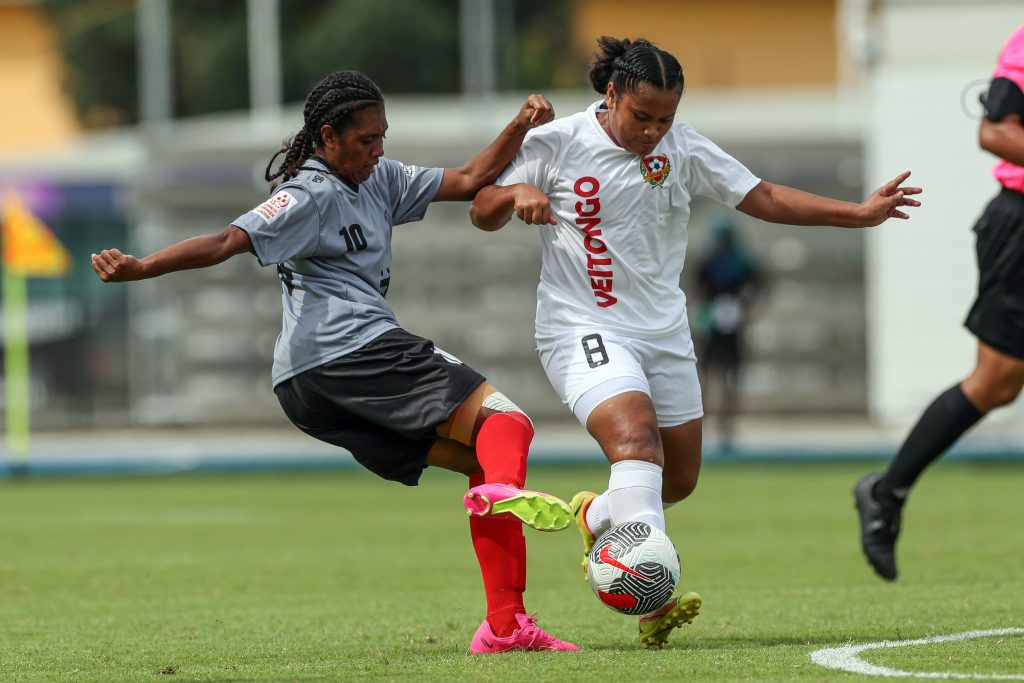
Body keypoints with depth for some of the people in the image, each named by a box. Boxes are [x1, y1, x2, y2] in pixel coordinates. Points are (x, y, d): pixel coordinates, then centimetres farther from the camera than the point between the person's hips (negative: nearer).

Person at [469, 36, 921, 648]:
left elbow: (762, 197, 2)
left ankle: (597, 517, 42)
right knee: (636, 440, -29)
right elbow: (483, 215, 0)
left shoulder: (684, 149, 1)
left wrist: (859, 213, -5)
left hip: (664, 333, 5)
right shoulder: (555, 144, -7)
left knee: (678, 479, 12)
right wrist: (516, 194, -23)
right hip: (583, 329, -5)